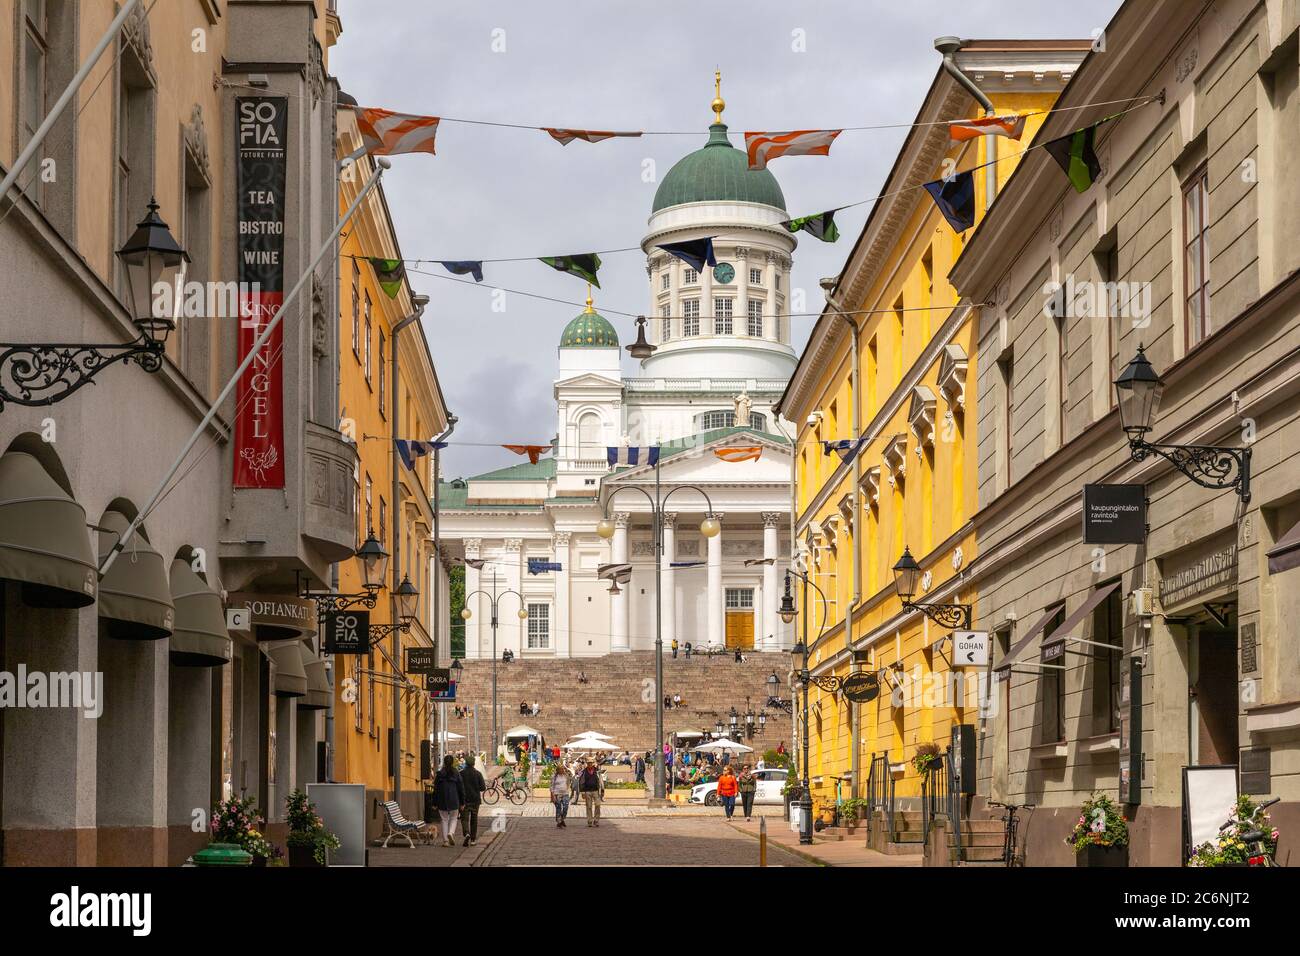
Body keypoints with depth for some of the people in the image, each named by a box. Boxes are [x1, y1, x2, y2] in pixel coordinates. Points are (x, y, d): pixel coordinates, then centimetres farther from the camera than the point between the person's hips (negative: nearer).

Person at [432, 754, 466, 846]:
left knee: (444, 820, 9)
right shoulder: (456, 774, -2)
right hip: (454, 801, 0)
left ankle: (446, 840, 7)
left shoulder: (439, 774, -2)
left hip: (442, 801, 1)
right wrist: (462, 802, 8)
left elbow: (436, 789, 1)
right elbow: (461, 789, 1)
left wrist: (435, 803, 7)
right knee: (453, 819, 13)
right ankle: (450, 833, -13)